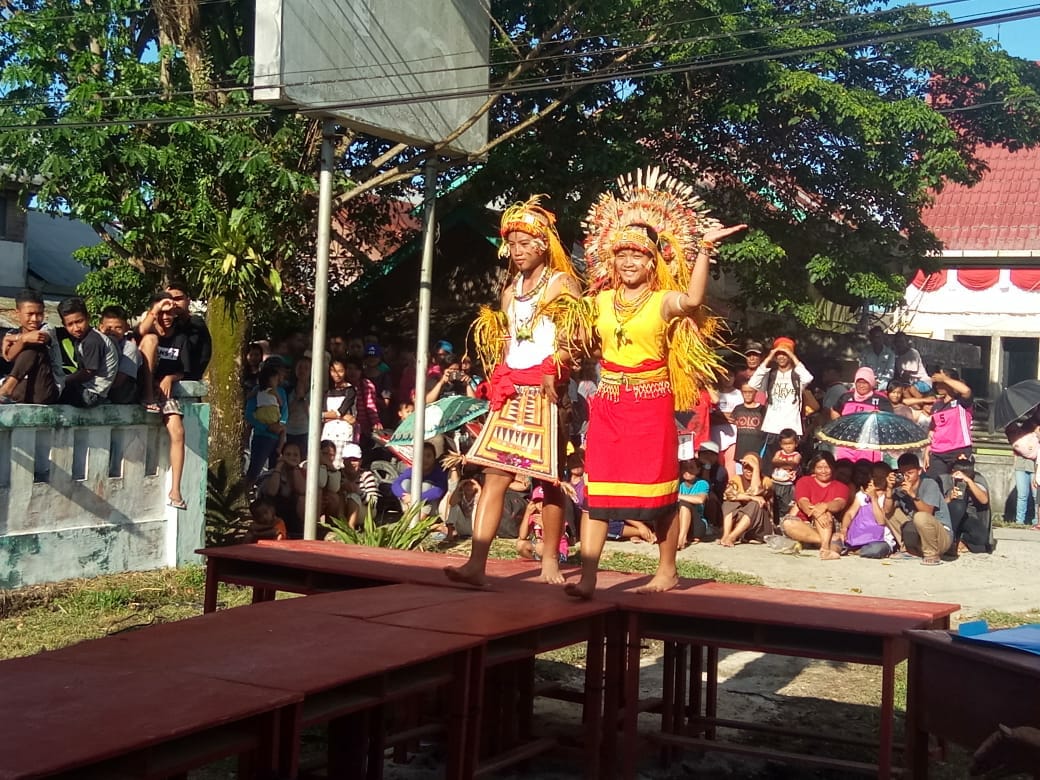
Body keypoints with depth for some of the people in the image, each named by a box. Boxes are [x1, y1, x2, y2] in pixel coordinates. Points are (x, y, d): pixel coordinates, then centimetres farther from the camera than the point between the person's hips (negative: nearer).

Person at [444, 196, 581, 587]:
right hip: (511, 393, 5)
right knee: (494, 474, -6)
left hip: (546, 394, -5)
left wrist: (553, 370, -21)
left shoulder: (562, 284, 1)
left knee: (550, 478, 2)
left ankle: (550, 562, 13)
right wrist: (500, 379, 10)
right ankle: (476, 564, -13)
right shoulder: (510, 292, 19)